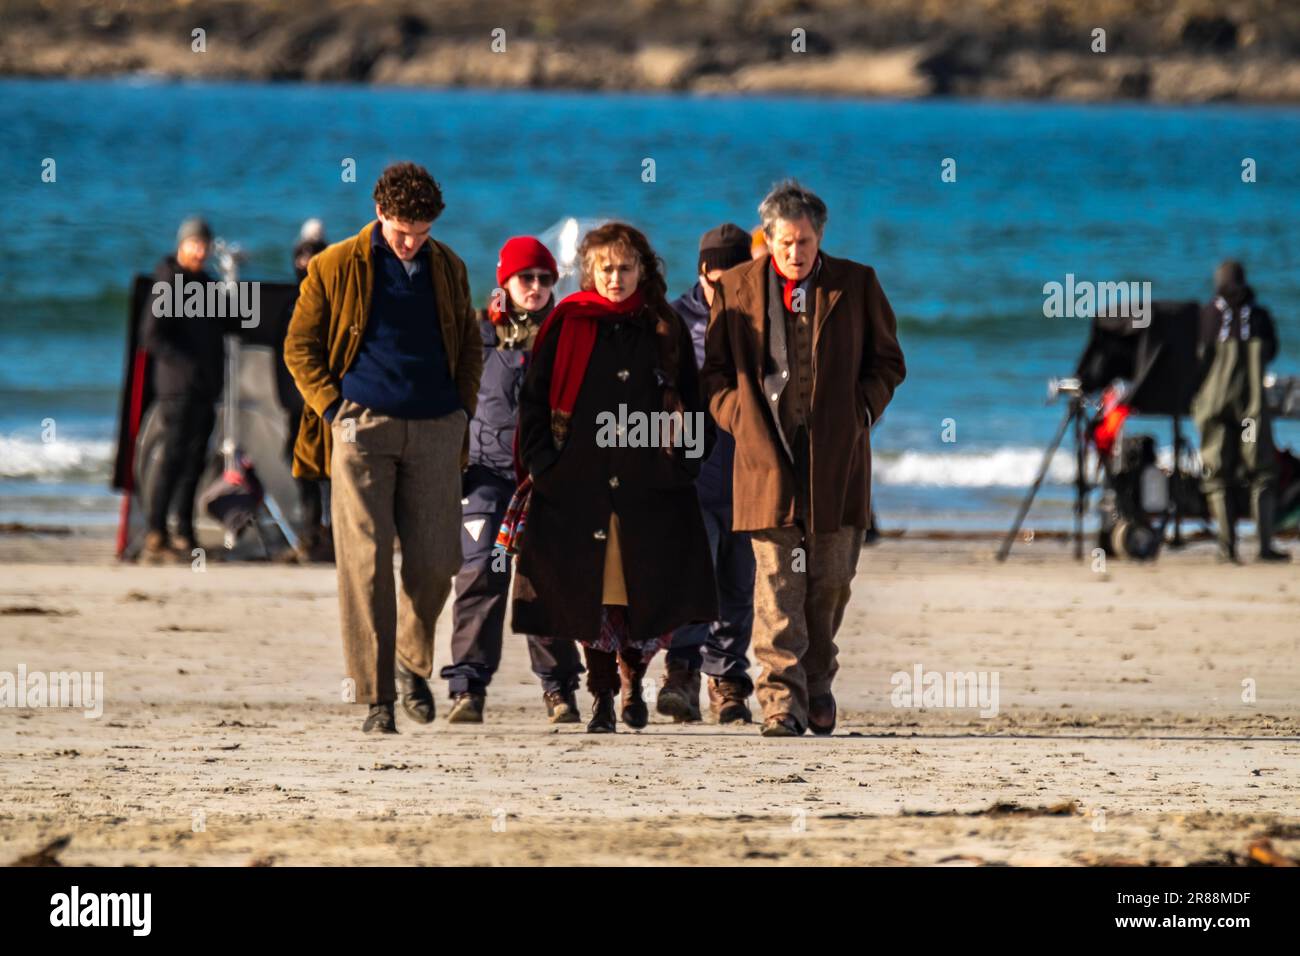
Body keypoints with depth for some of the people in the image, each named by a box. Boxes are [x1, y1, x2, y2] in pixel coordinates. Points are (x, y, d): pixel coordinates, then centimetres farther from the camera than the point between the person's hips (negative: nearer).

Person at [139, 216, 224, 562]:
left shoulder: (205, 283, 18)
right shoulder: (168, 284, -8)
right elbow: (151, 337, -16)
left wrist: (217, 375, 14)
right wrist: (187, 365, -17)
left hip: (205, 389, 8)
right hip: (179, 387, -8)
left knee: (195, 459, 9)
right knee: (174, 456, -11)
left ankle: (185, 534, 15)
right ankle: (156, 537, -11)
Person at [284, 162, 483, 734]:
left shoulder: (447, 269, 13)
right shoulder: (337, 268, 3)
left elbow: (469, 345, 24)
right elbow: (299, 347, 6)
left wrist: (463, 411, 11)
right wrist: (334, 410, -5)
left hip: (435, 429, 3)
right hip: (363, 427, -3)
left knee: (435, 561, 0)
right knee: (366, 562, -8)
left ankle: (412, 661, 27)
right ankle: (377, 698, -6)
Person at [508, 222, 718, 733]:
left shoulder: (666, 329, 10)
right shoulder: (568, 326, 5)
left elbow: (690, 402, 14)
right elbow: (534, 398, 5)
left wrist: (683, 461, 3)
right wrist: (542, 463, -4)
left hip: (650, 482, 1)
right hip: (581, 481, -1)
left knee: (651, 592, -2)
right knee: (590, 593, 0)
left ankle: (632, 677, 23)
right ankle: (601, 694, 13)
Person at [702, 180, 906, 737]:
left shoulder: (857, 285, 6)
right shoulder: (735, 289, 7)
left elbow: (887, 363, 13)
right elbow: (717, 370, 11)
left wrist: (859, 414, -2)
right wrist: (742, 422, -4)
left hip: (836, 457, 1)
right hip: (767, 454, -1)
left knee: (831, 578, 6)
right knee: (776, 581, -10)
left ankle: (817, 683, 25)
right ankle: (782, 701, -13)